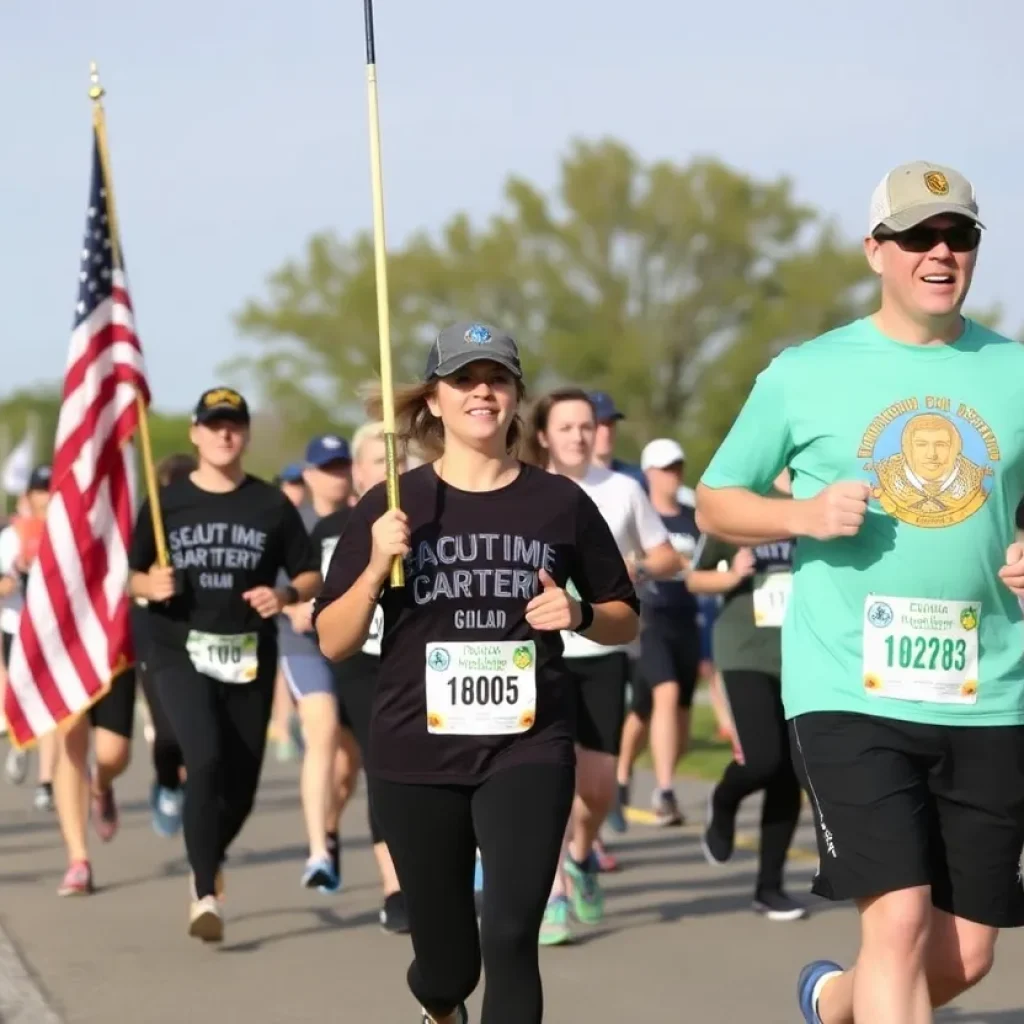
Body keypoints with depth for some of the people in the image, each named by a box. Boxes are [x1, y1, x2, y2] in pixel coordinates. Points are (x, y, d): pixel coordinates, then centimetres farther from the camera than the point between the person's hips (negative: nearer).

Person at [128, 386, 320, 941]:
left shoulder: (271, 505, 5)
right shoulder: (167, 502, 4)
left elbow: (311, 575, 8)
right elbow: (130, 576, 8)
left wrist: (286, 595, -13)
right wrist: (150, 586, -14)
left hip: (249, 657, 2)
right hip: (180, 652, -2)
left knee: (240, 782, 8)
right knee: (206, 759, -23)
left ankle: (209, 861, 41)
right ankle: (206, 895, -19)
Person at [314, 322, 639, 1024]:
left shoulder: (560, 503, 4)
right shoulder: (393, 508, 3)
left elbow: (625, 620, 14)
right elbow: (334, 642, 2)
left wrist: (579, 615, -8)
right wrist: (377, 565, -14)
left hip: (527, 751, -1)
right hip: (415, 756, 1)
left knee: (510, 937, -17)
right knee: (447, 960, 10)